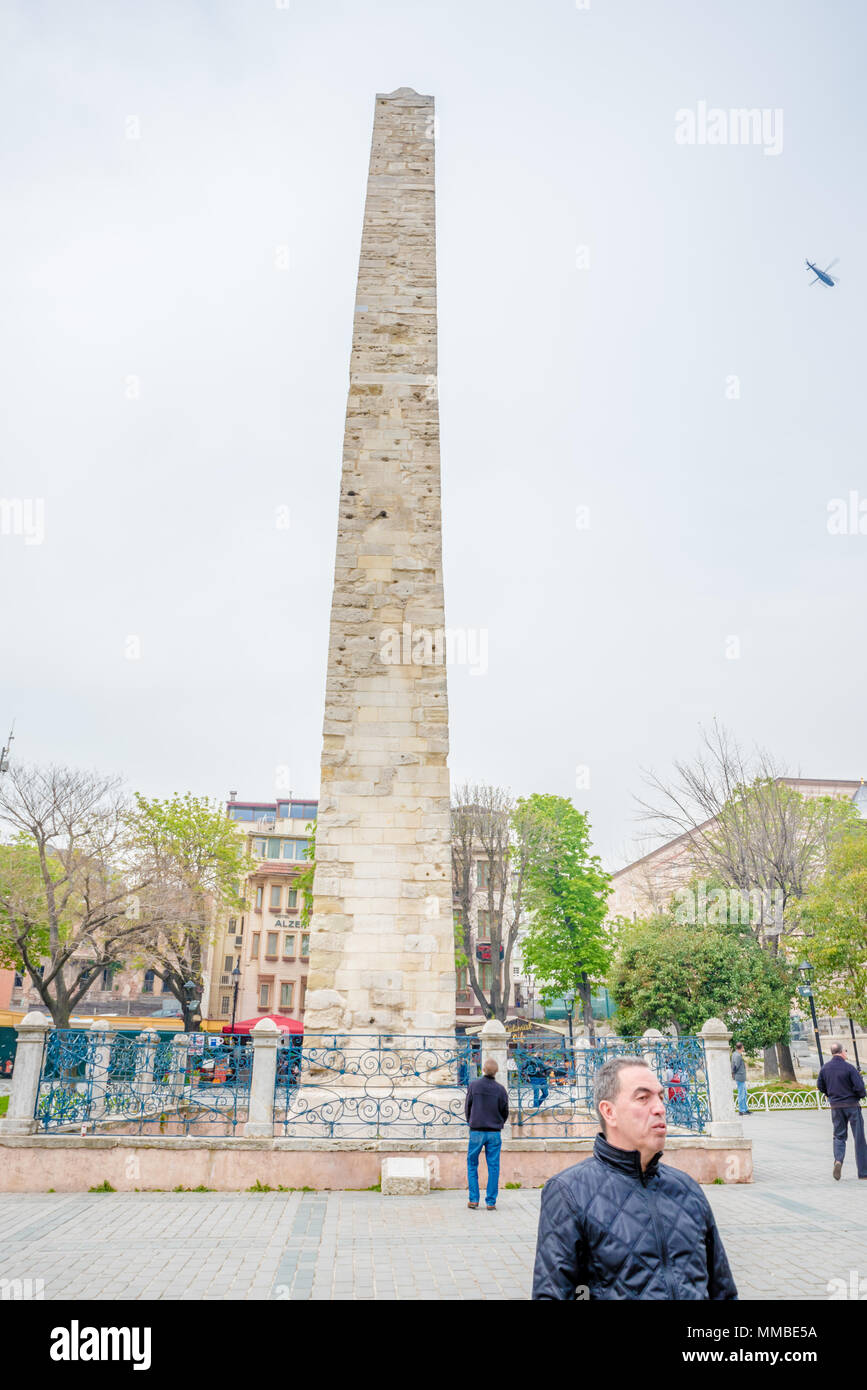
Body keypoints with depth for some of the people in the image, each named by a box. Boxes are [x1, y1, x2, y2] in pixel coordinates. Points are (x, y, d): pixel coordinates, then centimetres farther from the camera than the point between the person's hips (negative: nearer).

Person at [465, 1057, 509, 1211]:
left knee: (472, 1165, 13)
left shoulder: (473, 1085, -5)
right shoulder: (500, 1089, -3)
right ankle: (491, 1202, 8)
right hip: (495, 1133, 1)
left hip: (476, 1131, 0)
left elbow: (467, 1107, 3)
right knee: (493, 1167, 7)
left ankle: (473, 1199, 10)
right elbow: (505, 1112, 4)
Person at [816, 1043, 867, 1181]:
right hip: (851, 1105, -4)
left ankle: (838, 1160, -11)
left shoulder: (825, 1068, 1)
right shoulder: (848, 1067, -15)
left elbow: (820, 1086, 7)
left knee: (839, 1136, 13)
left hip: (835, 1106, 4)